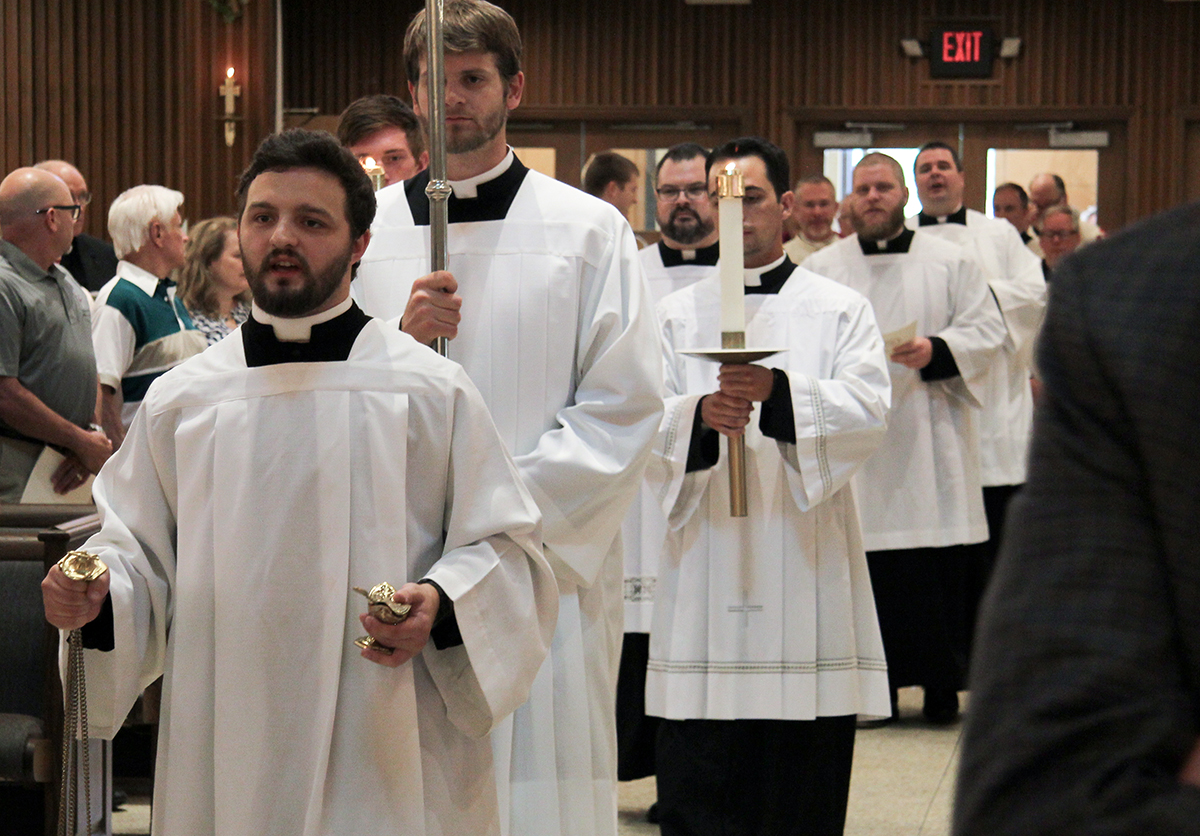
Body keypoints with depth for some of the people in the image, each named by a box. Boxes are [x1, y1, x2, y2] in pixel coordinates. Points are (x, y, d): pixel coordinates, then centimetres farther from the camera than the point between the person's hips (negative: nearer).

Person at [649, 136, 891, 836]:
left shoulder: (839, 310, 8)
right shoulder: (677, 316, 13)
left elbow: (870, 411, -8)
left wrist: (779, 391, -25)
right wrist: (699, 414, -21)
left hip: (806, 562, -1)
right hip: (706, 562, 1)